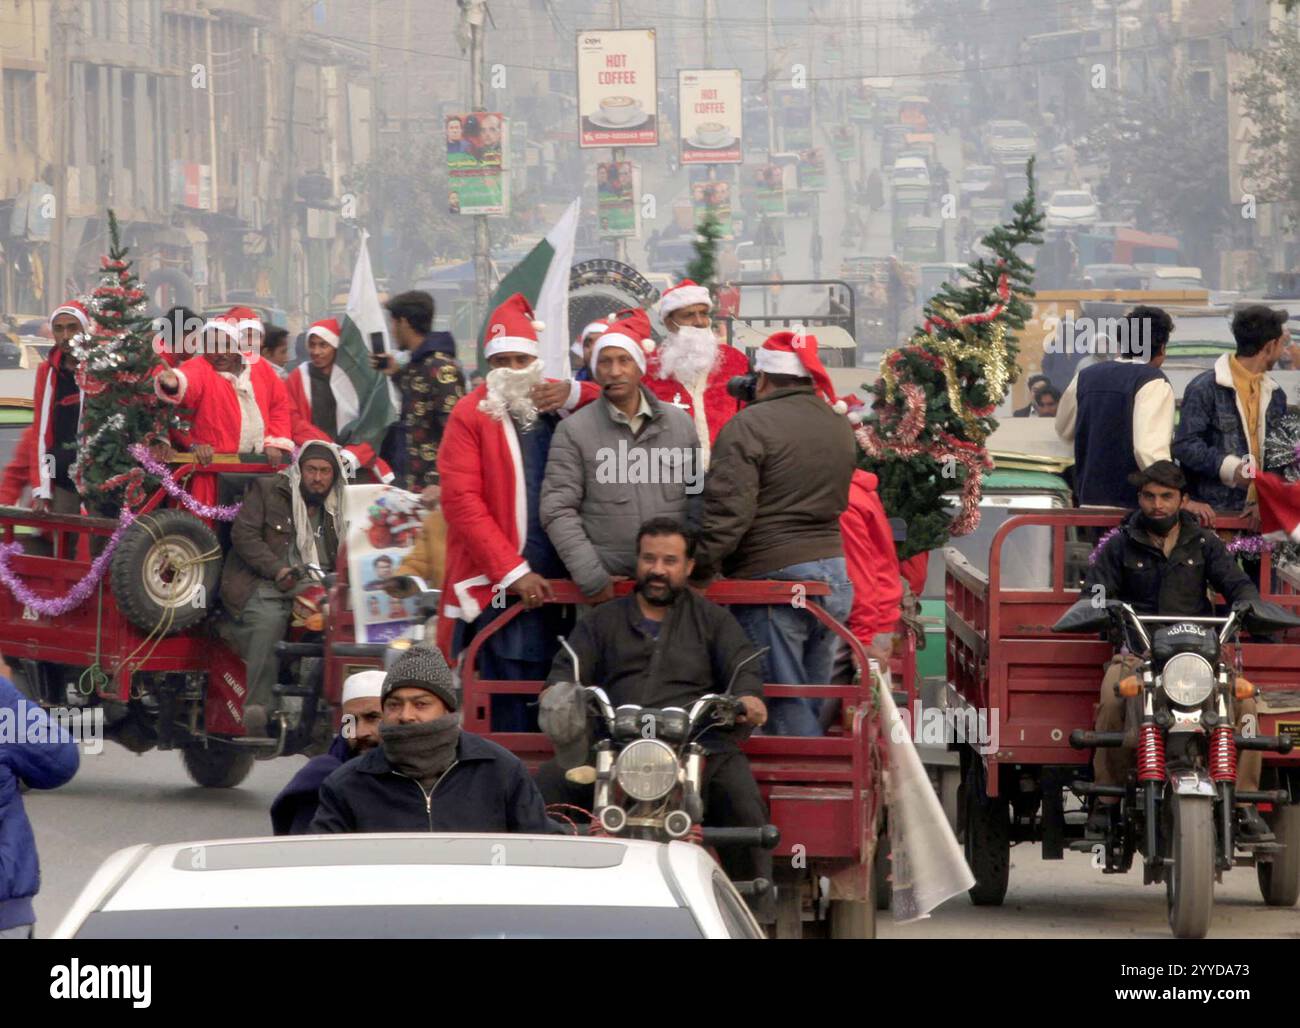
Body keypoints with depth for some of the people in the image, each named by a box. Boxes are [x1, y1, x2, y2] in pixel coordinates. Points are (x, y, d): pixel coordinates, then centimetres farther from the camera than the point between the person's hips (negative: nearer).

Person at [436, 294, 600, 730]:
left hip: (558, 583, 4)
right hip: (500, 587, -4)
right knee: (511, 712, -6)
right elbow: (462, 501, -7)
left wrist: (576, 394, -2)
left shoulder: (561, 407, 13)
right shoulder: (471, 415, 0)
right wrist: (513, 572, -13)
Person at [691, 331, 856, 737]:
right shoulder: (840, 426, 12)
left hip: (773, 572, -7)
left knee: (785, 703, -5)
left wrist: (701, 567, -9)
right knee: (814, 699, 14)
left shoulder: (749, 425, -10)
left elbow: (728, 510, -16)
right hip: (833, 571, 7)